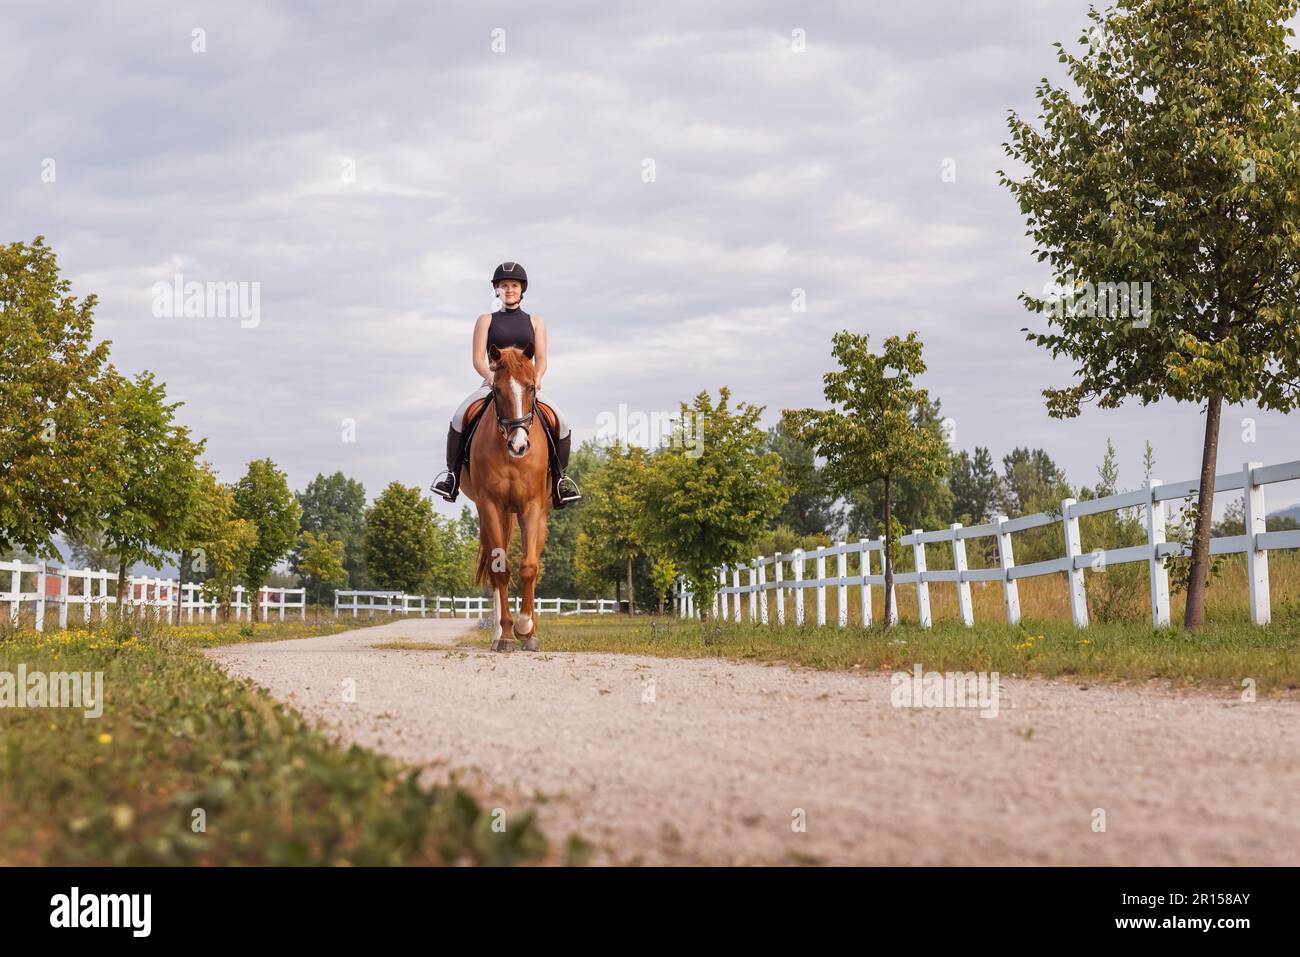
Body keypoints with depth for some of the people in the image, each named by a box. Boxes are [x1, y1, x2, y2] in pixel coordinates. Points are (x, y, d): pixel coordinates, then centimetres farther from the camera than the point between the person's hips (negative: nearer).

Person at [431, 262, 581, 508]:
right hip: (493, 385, -1)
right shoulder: (486, 320, 13)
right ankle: (452, 474, -19)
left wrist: (536, 377, -14)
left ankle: (560, 478, -5)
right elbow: (478, 359, 3)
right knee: (459, 417, -30)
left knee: (562, 423, -23)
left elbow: (541, 359, 8)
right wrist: (491, 376, -18)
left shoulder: (535, 322, 16)